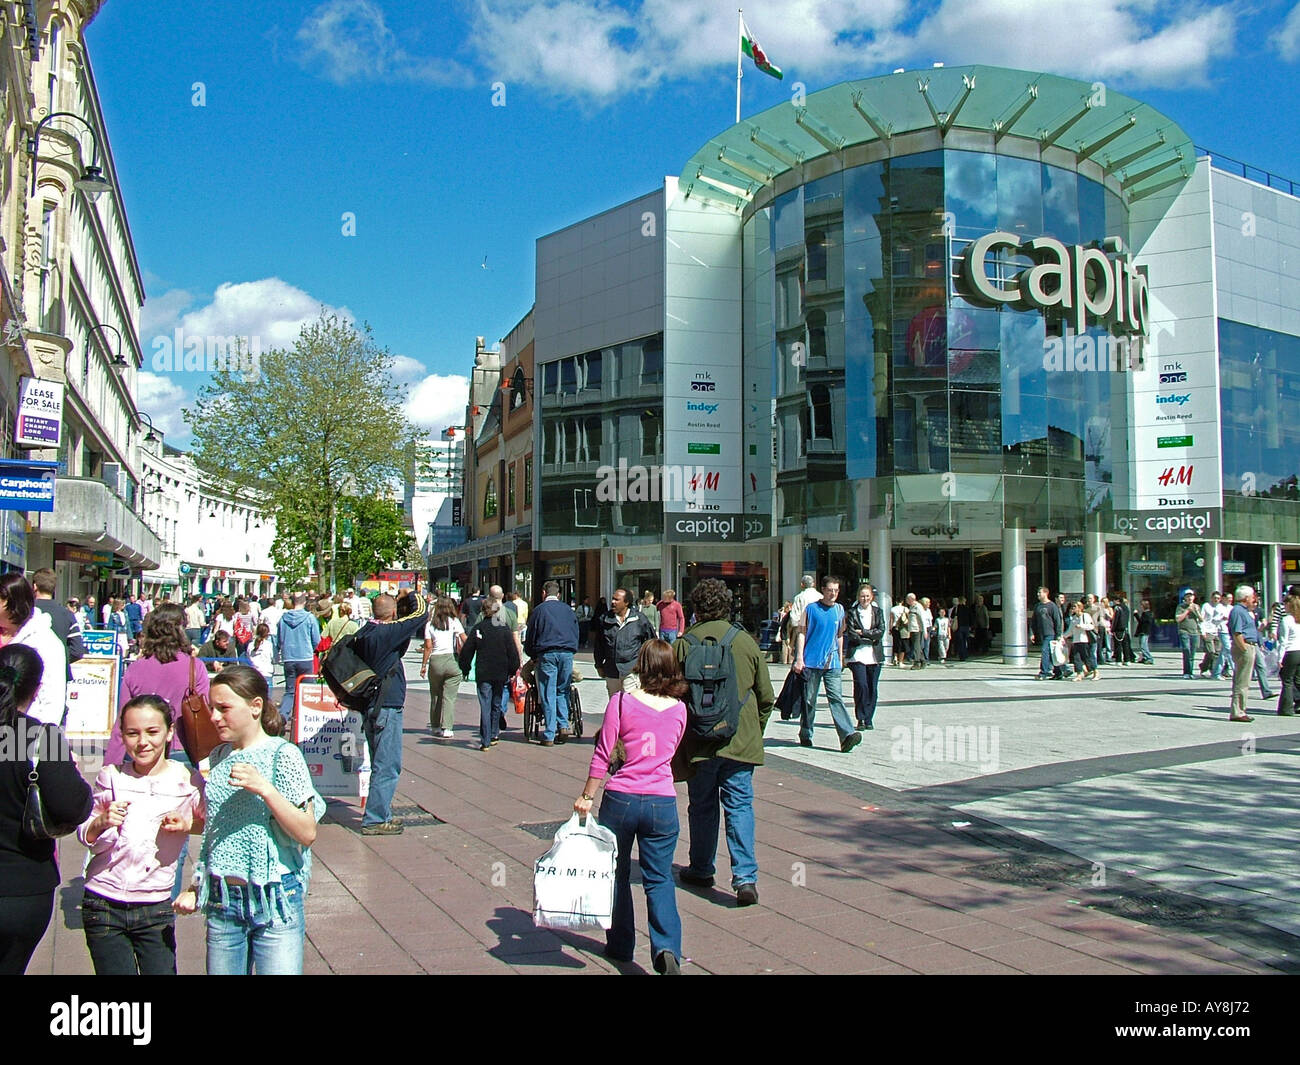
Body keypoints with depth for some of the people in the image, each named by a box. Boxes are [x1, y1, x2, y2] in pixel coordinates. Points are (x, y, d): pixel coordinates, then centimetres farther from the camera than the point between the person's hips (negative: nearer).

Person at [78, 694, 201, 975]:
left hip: (156, 909, -1)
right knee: (114, 971, 4)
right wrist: (101, 822, -14)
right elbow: (85, 836, 7)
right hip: (103, 906, 1)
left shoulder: (186, 781, -4)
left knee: (162, 970, -3)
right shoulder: (111, 777, 1)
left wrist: (187, 826, -11)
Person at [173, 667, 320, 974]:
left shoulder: (282, 755, -9)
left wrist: (264, 789, -22)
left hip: (275, 902, -5)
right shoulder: (219, 758, 8)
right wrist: (196, 889, 12)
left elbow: (307, 834, -13)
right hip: (221, 901, 5)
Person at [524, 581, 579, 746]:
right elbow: (576, 633, 19)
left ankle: (549, 735, -1)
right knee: (562, 691, 14)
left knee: (548, 694, -1)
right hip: (567, 653, 3)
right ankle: (563, 725, -1)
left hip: (547, 653, -3)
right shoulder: (568, 609, 12)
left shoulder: (540, 610, 3)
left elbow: (530, 636, 6)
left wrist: (533, 656, 20)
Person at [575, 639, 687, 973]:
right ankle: (667, 948, -10)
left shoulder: (621, 702, -6)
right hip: (662, 801, 2)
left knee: (616, 874, 17)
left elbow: (602, 756, -6)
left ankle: (621, 945, 27)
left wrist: (586, 796, 3)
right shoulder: (679, 709, 3)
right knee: (659, 878, 8)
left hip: (620, 799, -2)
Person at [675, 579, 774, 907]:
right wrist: (756, 731, 19)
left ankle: (701, 869, 28)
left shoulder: (684, 645, -8)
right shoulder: (746, 642, -1)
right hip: (741, 741, 1)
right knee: (740, 806, 4)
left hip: (700, 743, -1)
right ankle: (745, 877, -5)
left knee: (702, 806, 14)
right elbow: (766, 696, 5)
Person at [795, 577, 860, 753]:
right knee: (809, 700, 6)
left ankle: (847, 735, -20)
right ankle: (805, 735, 19)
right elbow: (802, 633, -1)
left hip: (832, 663, 2)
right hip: (811, 661, -2)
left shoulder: (839, 609, 11)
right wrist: (799, 658, -8)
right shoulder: (811, 609, 0)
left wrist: (840, 658, 19)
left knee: (836, 697, -10)